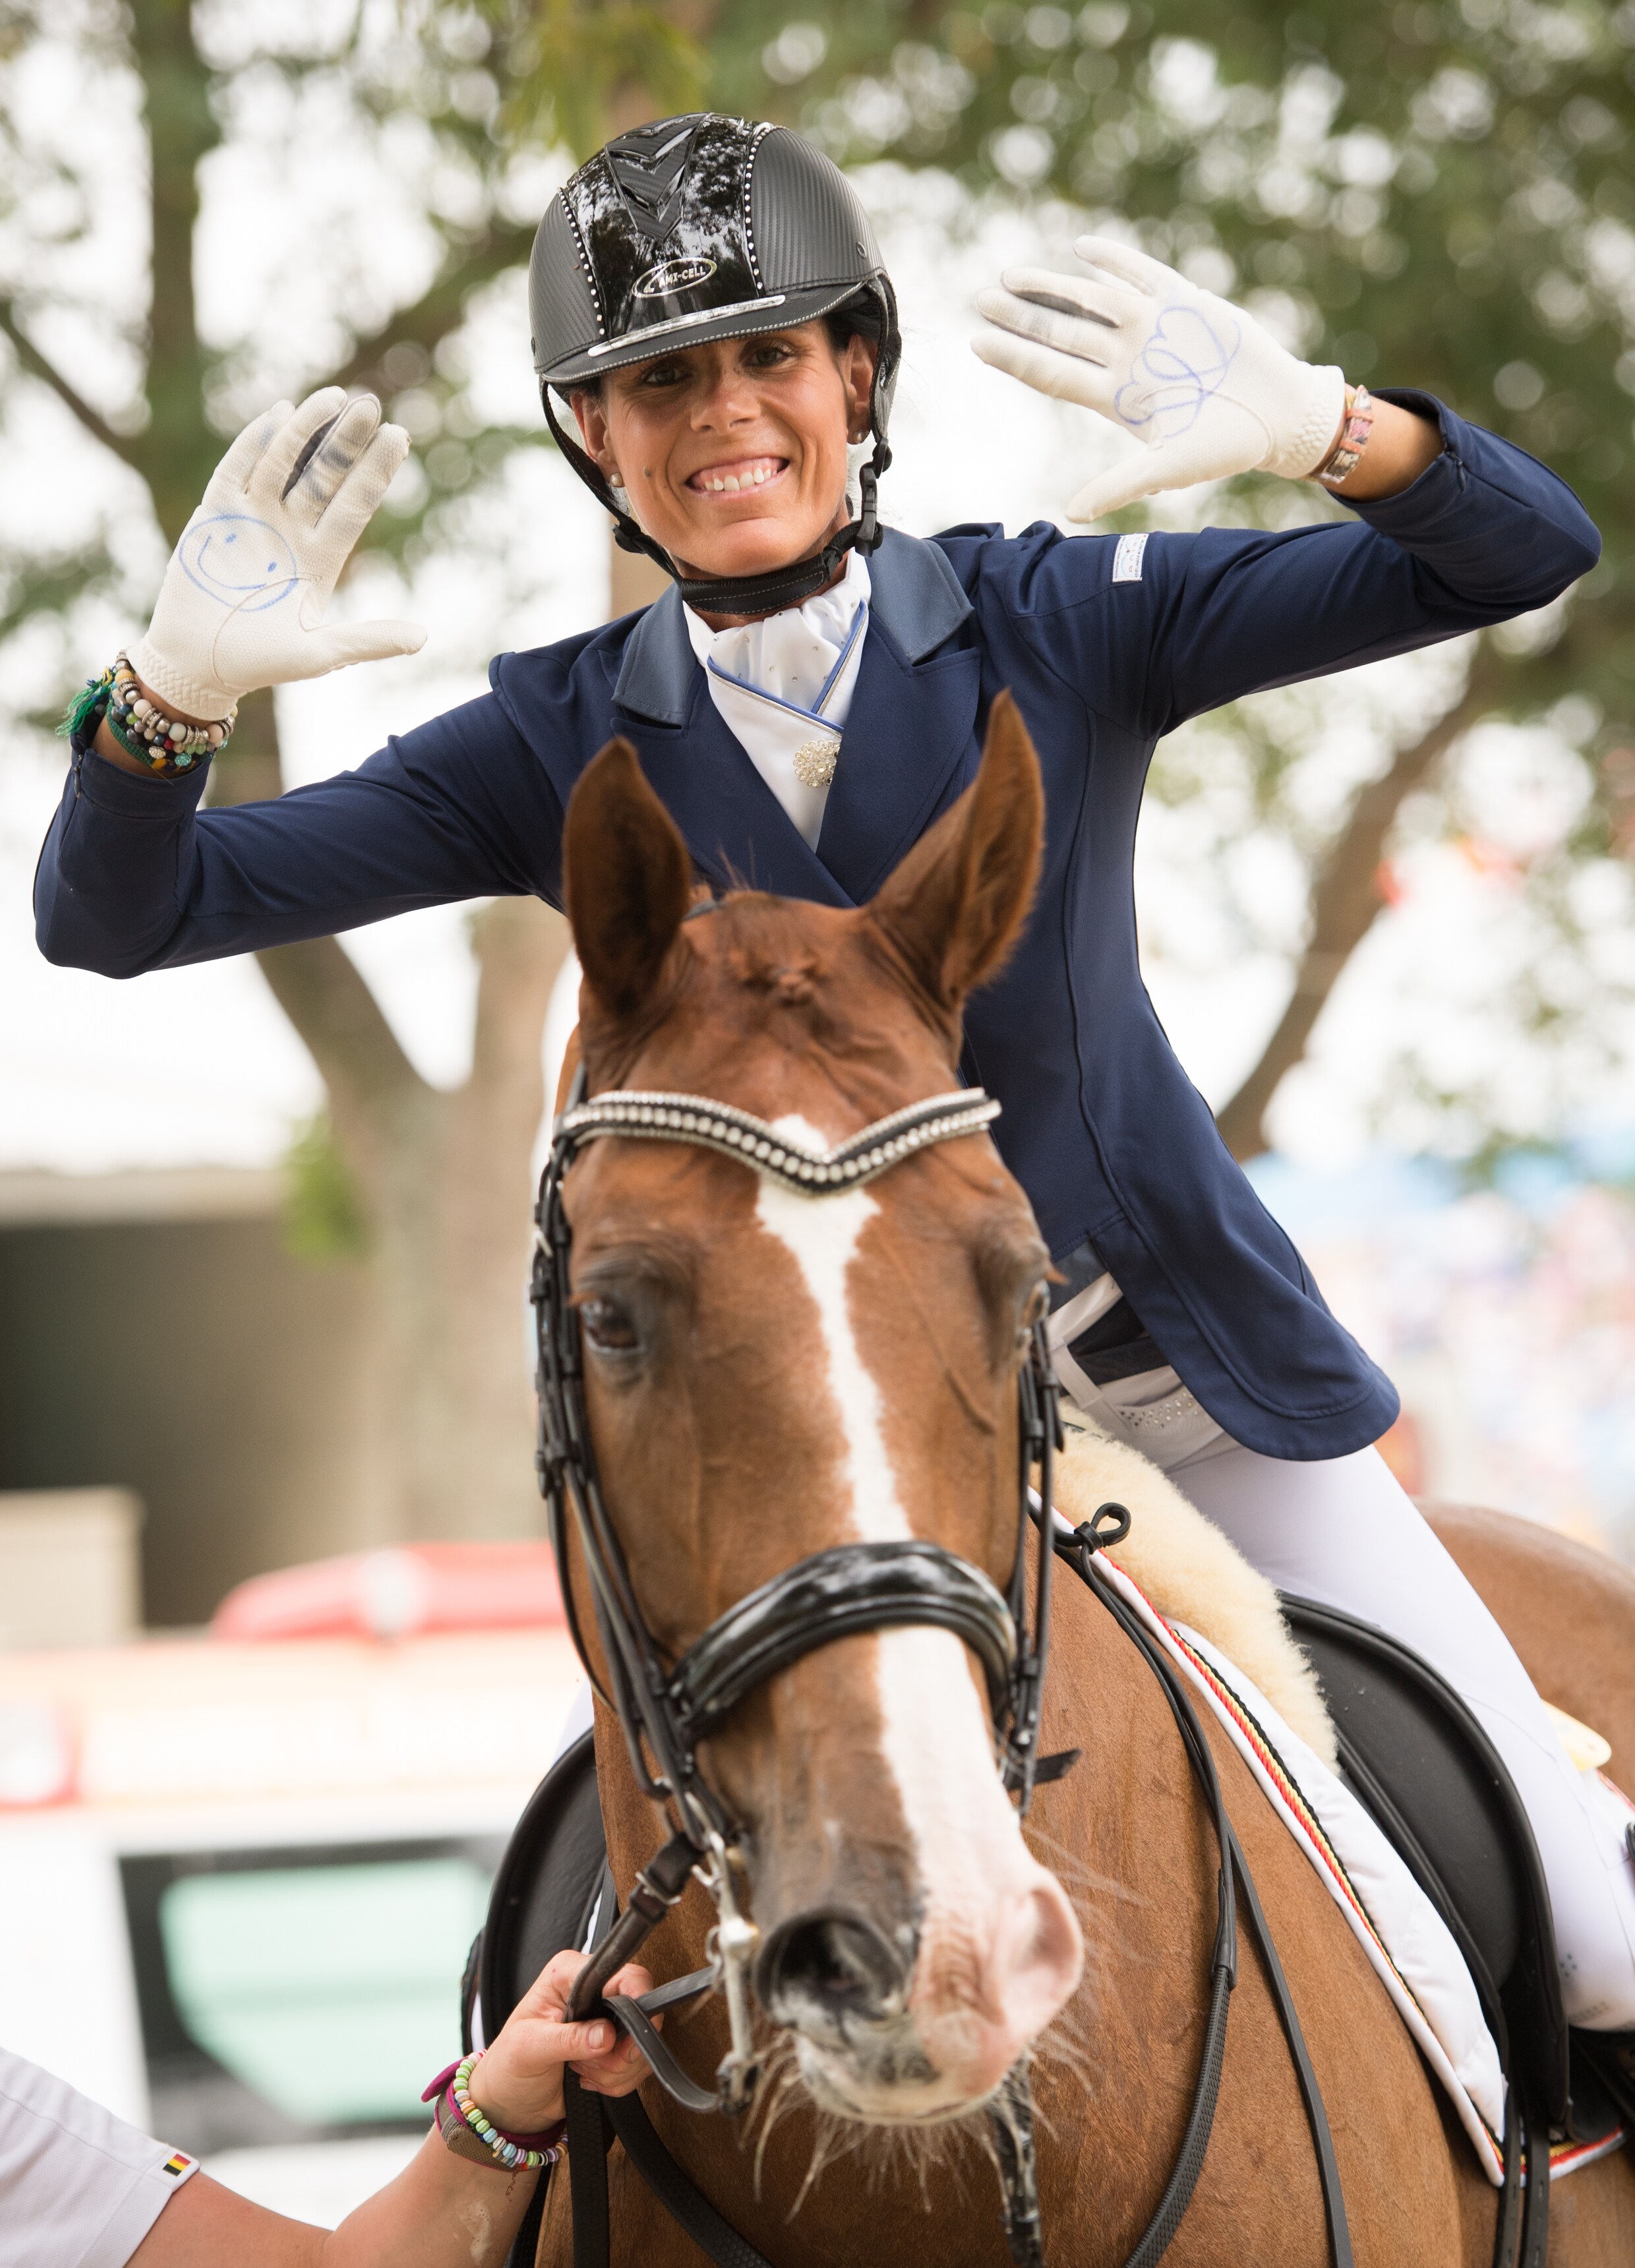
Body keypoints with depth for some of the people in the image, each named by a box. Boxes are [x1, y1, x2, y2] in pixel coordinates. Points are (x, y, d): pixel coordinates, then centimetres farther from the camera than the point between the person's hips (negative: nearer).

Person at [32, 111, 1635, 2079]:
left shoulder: (1060, 627, -11)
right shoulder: (560, 752, -7)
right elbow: (122, 919, -9)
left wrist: (1319, 427, -38)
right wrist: (174, 689, -31)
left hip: (1167, 1299, -1)